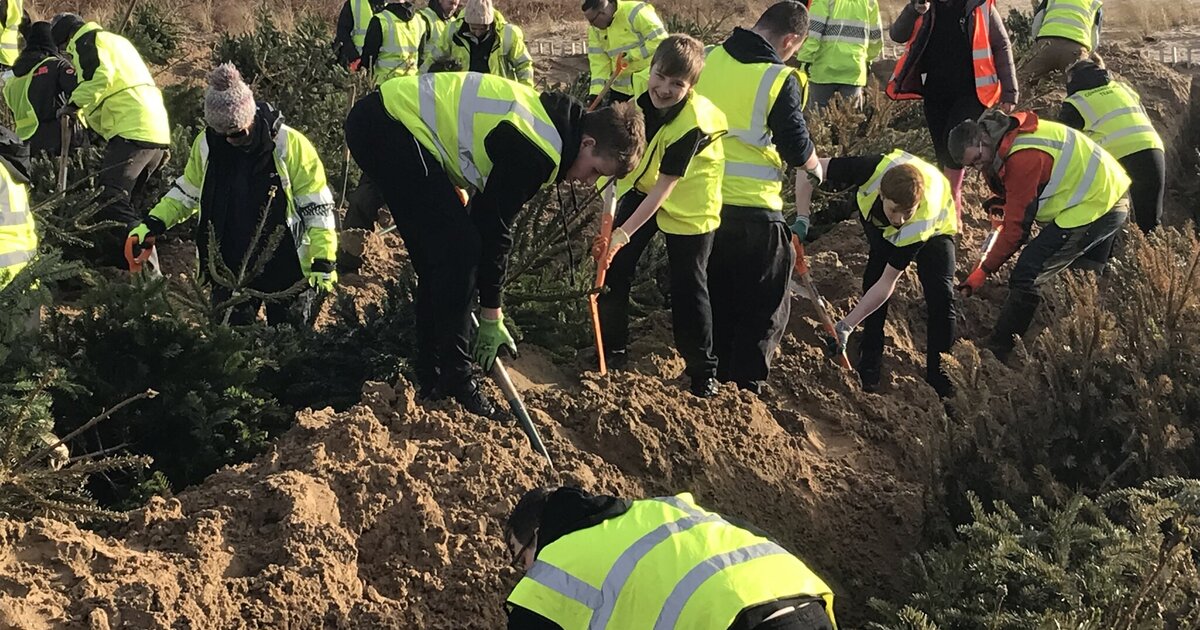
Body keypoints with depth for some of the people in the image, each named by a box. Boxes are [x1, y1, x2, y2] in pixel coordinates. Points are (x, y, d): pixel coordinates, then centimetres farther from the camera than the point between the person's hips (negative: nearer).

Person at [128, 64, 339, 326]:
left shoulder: (289, 144, -14)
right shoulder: (207, 144, -3)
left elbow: (317, 206, -9)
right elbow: (188, 191, 15)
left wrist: (323, 262, -13)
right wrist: (153, 224, 2)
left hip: (284, 272, -3)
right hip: (229, 272, 3)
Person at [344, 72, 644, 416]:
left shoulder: (547, 118, 12)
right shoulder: (538, 153, -18)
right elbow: (494, 227, -13)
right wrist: (492, 316, -4)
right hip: (391, 128, -11)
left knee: (436, 255, 14)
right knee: (459, 247, -11)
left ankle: (430, 379, 20)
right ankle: (454, 382, -4)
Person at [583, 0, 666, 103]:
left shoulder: (635, 13, -19)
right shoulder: (595, 29, 2)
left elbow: (660, 40, -22)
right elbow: (598, 62, 0)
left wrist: (631, 55, -23)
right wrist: (595, 92, -11)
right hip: (621, 87, 7)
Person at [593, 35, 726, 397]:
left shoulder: (692, 123, -34)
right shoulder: (639, 90, -18)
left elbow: (663, 190, -32)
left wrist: (623, 233, -36)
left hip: (688, 200, -6)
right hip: (642, 187, 6)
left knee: (688, 286, -3)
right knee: (614, 268, 6)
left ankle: (702, 370, 14)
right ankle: (612, 350, 25)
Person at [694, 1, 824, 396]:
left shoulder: (708, 60, 1)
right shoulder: (780, 80, -15)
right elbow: (798, 148, -11)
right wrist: (814, 168, 11)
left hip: (702, 201, 6)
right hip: (754, 211, -6)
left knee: (715, 301, 22)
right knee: (764, 309, 9)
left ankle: (714, 381, 30)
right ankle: (745, 391, 8)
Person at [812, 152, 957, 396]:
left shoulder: (923, 222, -46)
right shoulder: (873, 170, -45)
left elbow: (887, 283, -39)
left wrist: (846, 325, -41)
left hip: (936, 226, -2)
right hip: (876, 220, 2)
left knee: (941, 294, -17)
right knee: (876, 271, -20)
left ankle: (938, 374, -1)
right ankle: (870, 362, -7)